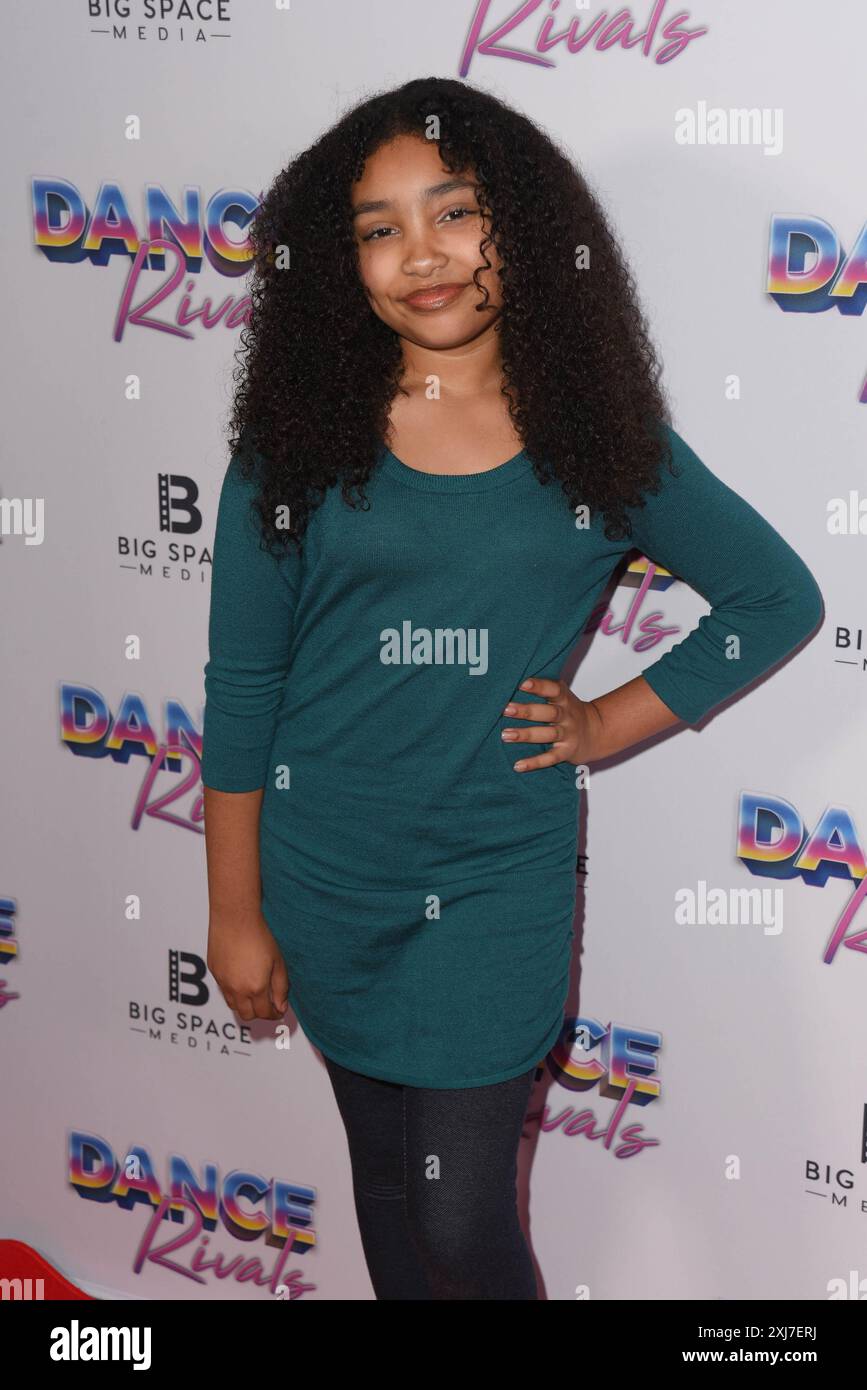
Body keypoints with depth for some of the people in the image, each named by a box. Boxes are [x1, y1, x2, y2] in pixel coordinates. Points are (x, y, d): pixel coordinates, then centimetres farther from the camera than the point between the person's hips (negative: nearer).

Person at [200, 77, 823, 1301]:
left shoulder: (597, 442, -4)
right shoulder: (300, 438, -5)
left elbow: (780, 597, 6)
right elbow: (241, 686, -2)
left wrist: (610, 723, -1)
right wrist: (235, 912, -1)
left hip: (500, 878, -1)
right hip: (328, 873, 1)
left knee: (464, 1222, 0)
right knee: (384, 1175, 18)